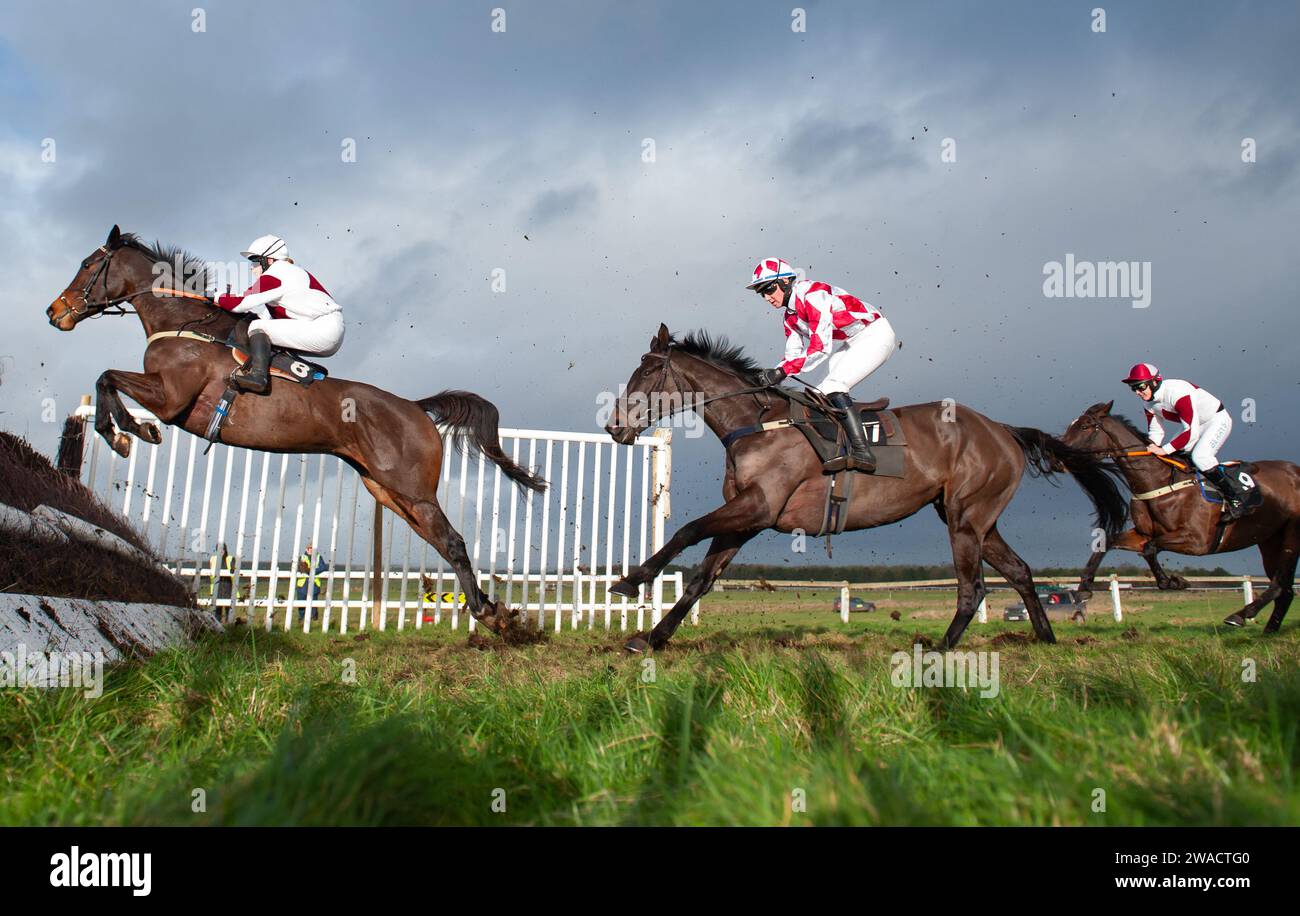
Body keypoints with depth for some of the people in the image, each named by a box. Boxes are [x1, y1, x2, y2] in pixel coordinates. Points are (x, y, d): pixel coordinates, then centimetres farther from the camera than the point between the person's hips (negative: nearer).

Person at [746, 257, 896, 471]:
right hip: (850, 345, 10)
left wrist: (782, 371, -30)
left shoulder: (812, 294, -23)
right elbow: (793, 355, 7)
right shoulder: (790, 315, 7)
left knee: (832, 386, -26)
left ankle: (862, 452, -30)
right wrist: (772, 376, -12)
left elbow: (821, 347, -30)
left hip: (875, 334, -10)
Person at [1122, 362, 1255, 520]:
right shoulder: (1149, 404, -7)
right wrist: (1152, 448, -17)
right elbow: (1155, 432, 2)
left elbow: (1192, 432, -35)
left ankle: (1239, 499, -13)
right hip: (1196, 424, 9)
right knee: (1171, 455, 2)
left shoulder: (1176, 392, -34)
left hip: (1218, 419, -9)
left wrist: (1165, 449, -35)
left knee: (1200, 456, -26)